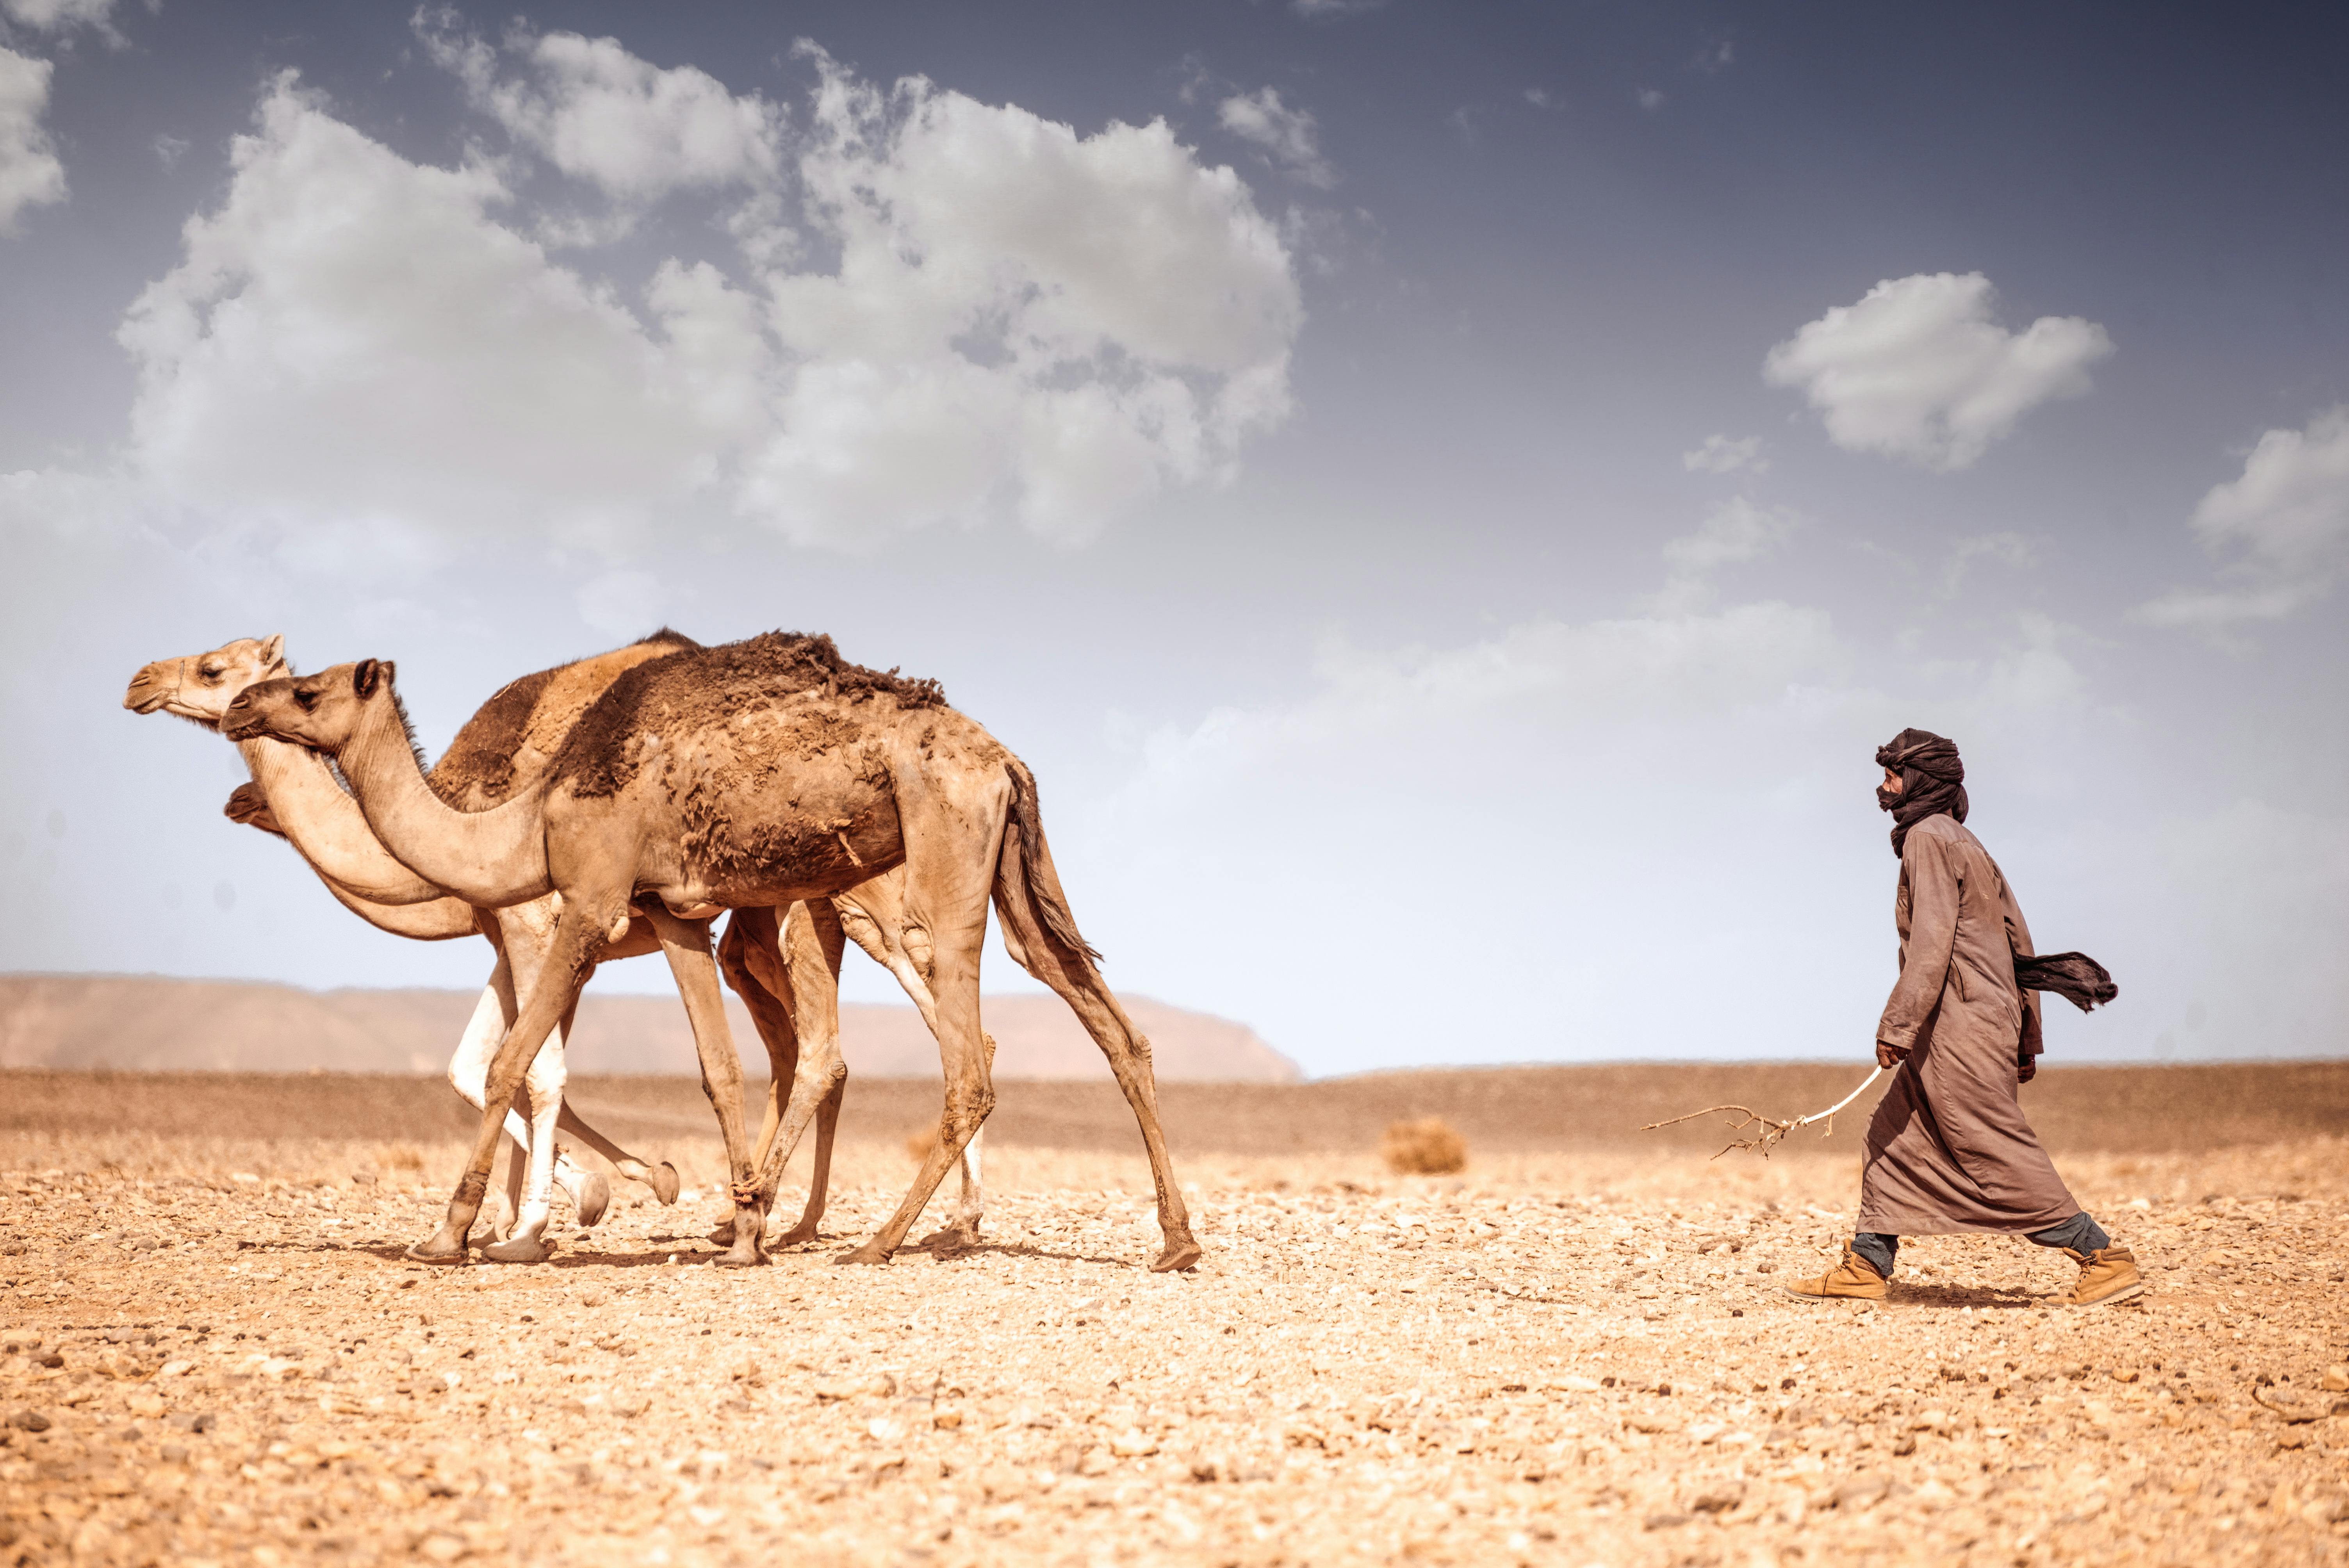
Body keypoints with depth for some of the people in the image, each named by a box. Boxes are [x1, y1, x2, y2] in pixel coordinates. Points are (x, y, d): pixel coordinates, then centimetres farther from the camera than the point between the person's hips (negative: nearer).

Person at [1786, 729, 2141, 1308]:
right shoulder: (1965, 843, 19)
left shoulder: (1928, 837, -9)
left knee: (1998, 1154, -8)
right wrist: (2026, 1040, 20)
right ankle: (1866, 1269, 15)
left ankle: (2107, 1260, -5)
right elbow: (2019, 941, 18)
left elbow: (1932, 941, -20)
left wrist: (1897, 1026, -21)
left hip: (1961, 1028, -10)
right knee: (1893, 1136, 13)